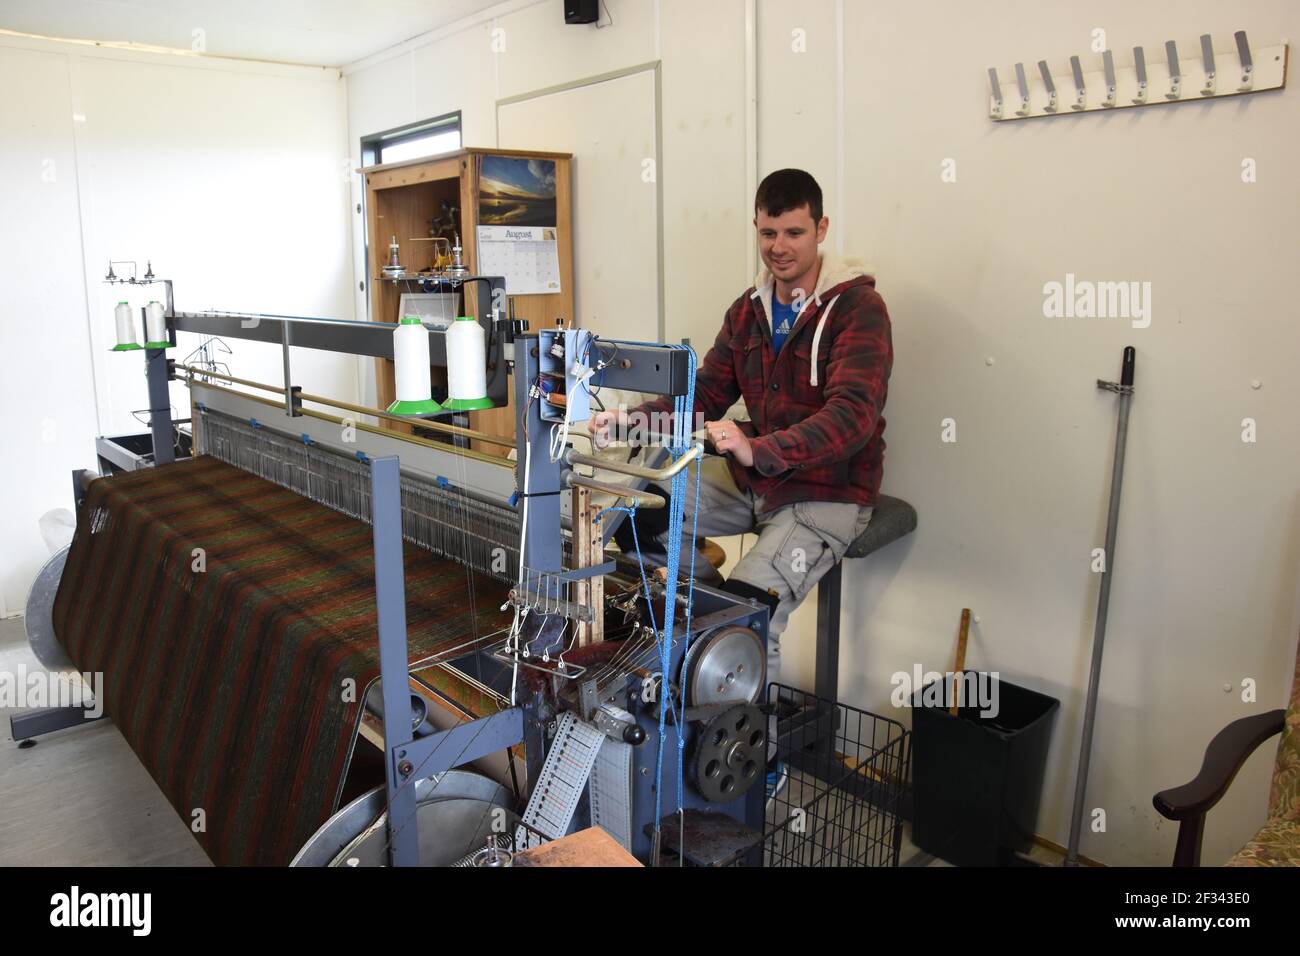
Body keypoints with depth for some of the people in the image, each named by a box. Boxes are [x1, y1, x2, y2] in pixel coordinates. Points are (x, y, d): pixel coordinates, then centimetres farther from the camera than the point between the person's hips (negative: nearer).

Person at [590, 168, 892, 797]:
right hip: (754, 480, 7)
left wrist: (759, 450, -43)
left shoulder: (857, 308, -13)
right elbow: (704, 393, 8)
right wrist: (635, 421, -11)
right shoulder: (748, 311, 8)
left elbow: (852, 415, -27)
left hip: (827, 494, -7)